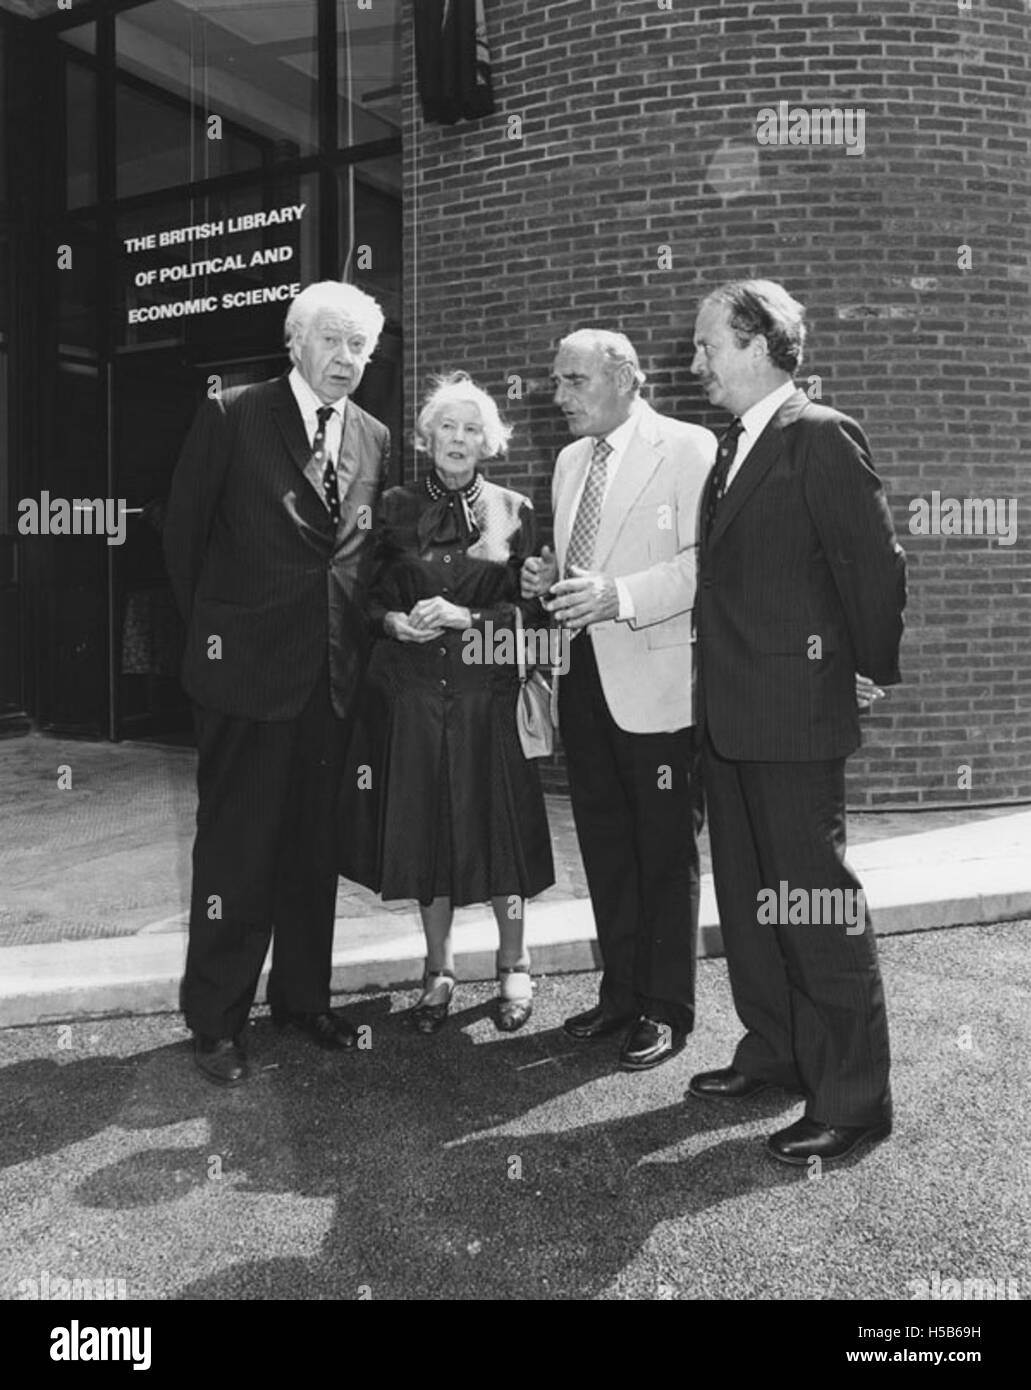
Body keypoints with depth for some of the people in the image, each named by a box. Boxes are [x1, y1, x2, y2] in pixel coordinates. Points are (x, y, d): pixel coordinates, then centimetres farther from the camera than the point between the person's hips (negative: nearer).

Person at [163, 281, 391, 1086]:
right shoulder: (232, 417, -3)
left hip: (335, 673, 5)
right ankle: (216, 1020, 16)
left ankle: (303, 997, 28)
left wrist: (356, 629, 7)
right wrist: (213, 630, 2)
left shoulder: (375, 439, 10)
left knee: (316, 844, 13)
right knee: (236, 844, 2)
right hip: (248, 666, -4)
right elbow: (184, 533, 0)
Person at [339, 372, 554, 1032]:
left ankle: (514, 968, 21)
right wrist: (399, 622, -12)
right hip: (412, 692, 1)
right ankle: (440, 971, 23)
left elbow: (532, 609, 2)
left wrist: (465, 618, -13)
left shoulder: (514, 512, 5)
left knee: (500, 827, 1)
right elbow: (371, 598, 10)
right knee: (425, 829, 6)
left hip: (489, 693, -1)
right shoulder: (396, 507, 8)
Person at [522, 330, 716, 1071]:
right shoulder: (570, 460, 16)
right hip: (585, 676, 7)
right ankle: (622, 991, 29)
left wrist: (619, 596, -25)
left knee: (666, 850, 4)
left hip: (656, 681, -7)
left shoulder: (690, 449, -7)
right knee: (604, 843, 14)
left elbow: (705, 561, -16)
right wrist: (547, 575, 2)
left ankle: (667, 1009, 17)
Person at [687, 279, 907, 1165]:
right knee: (748, 894, 16)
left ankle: (852, 1098, 11)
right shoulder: (734, 450, 16)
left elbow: (877, 562, -14)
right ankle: (775, 1053, 32)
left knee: (814, 899, -2)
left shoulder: (820, 437, -11)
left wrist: (874, 670, -5)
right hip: (732, 714, 9)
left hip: (796, 711, -9)